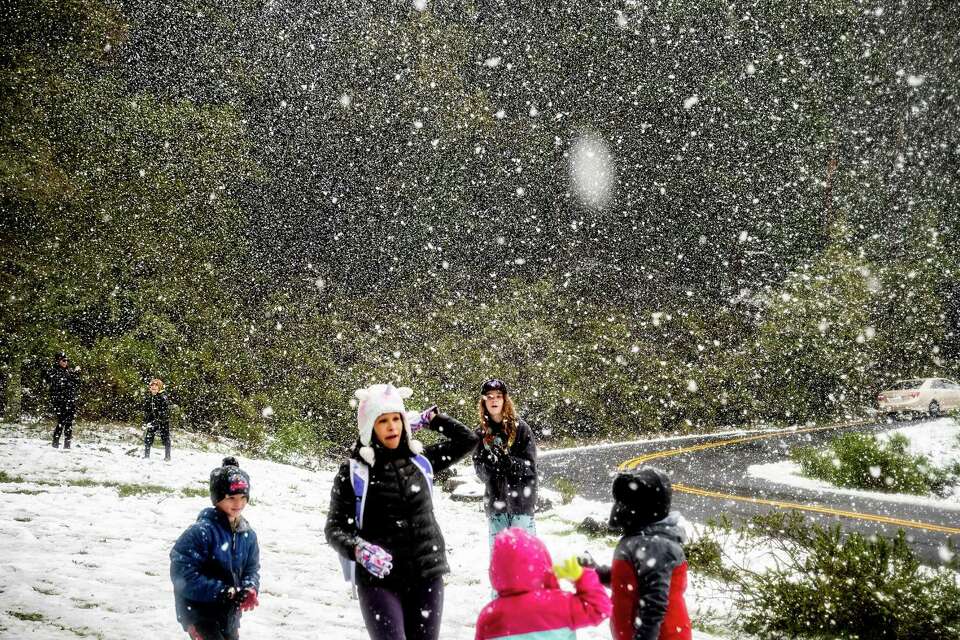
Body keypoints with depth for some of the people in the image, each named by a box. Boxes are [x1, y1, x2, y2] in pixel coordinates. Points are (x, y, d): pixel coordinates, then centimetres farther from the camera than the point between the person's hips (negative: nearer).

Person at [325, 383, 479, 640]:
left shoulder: (421, 460, 7)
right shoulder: (354, 471, -4)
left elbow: (467, 439, 14)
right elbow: (335, 527, -4)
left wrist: (428, 418, 8)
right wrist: (360, 549, -23)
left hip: (427, 576, 4)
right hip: (379, 579, -4)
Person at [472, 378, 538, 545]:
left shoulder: (520, 428, -2)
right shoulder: (482, 433, 8)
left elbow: (529, 466, -5)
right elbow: (479, 469, 6)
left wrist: (505, 460, -21)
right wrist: (490, 463, -16)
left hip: (521, 499, -3)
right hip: (495, 499, 4)